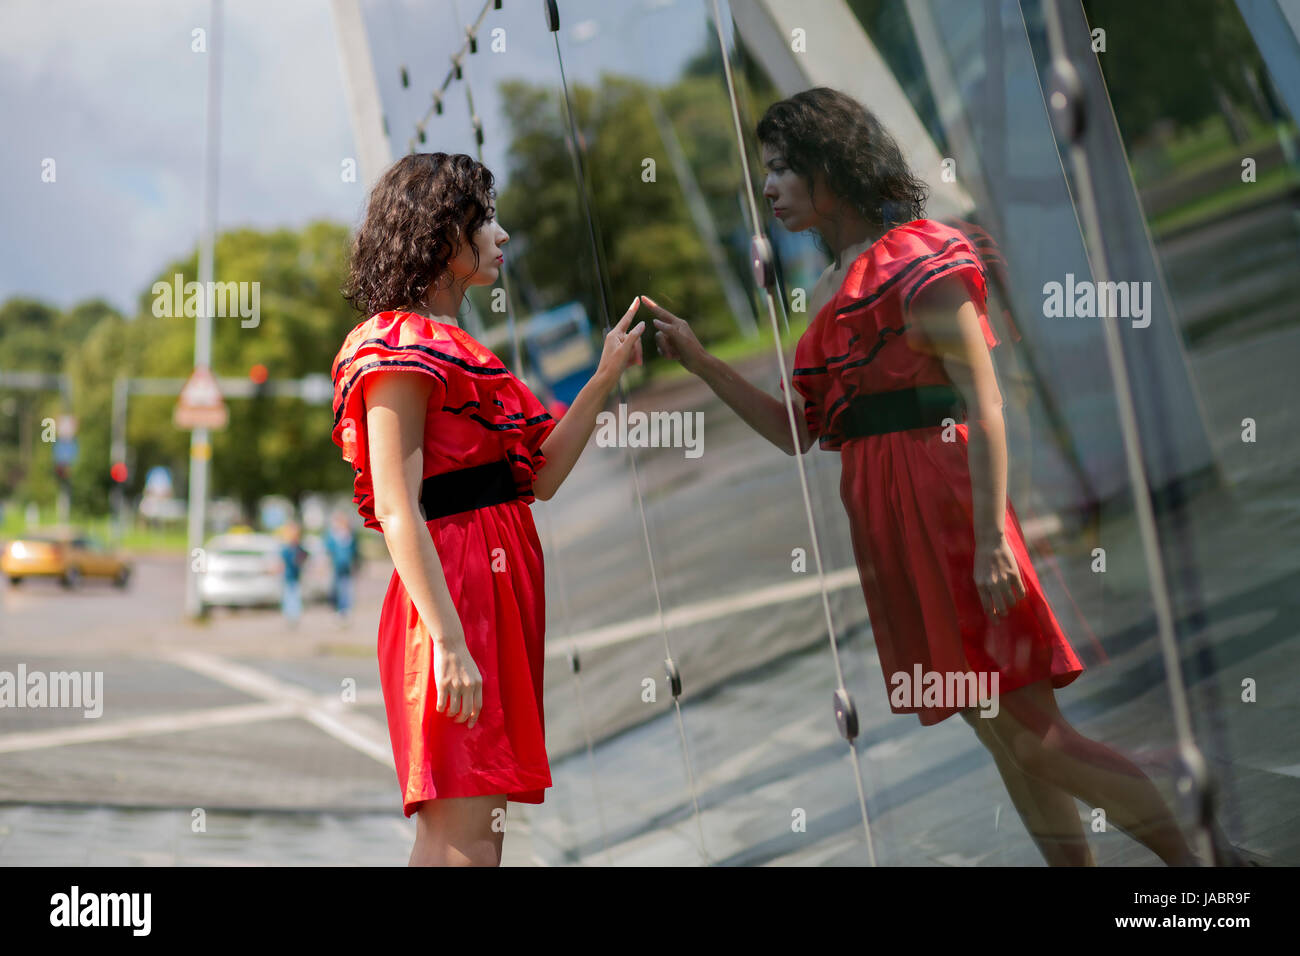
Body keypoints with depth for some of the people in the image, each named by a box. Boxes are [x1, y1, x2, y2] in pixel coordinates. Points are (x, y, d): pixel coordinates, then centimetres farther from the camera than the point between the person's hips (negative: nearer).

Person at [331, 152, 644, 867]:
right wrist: (448, 641, -24)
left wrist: (607, 377, 14)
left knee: (477, 832, 8)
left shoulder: (450, 347, 21)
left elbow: (538, 478, 18)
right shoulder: (401, 343, -7)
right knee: (464, 840, -14)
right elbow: (396, 507, -17)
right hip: (454, 587, -10)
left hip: (498, 585, 10)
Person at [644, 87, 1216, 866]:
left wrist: (992, 538, -22)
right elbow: (800, 433, 16)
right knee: (1001, 736, 10)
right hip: (885, 516, 8)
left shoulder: (918, 256, -7)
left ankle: (1188, 857, 5)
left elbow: (983, 403, -14)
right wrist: (698, 360, 10)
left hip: (943, 501, -8)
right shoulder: (832, 289, 17)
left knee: (1032, 735, -7)